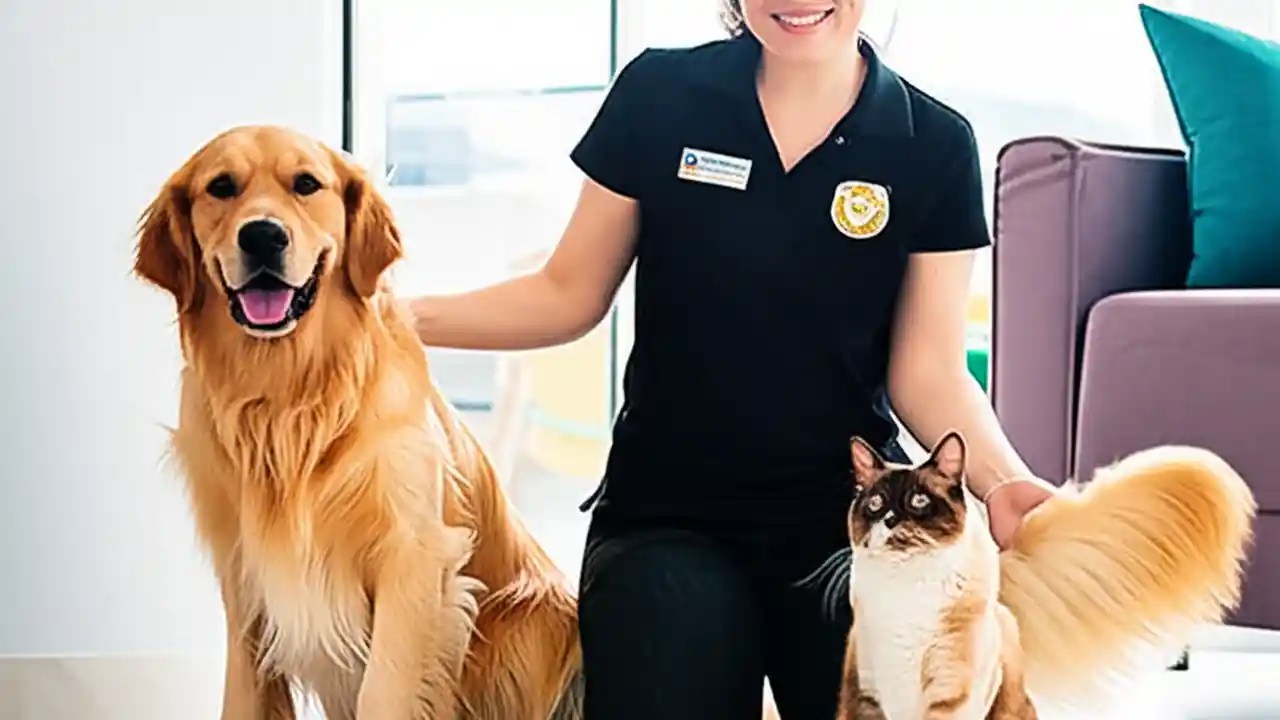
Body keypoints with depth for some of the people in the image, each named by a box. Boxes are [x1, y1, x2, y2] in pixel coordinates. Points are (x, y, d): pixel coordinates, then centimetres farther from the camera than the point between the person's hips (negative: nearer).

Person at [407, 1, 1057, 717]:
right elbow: (570, 296, 3)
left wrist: (1003, 481, -22)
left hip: (854, 521, 1)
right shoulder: (658, 95, -4)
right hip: (664, 523, 0)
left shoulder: (934, 146, -3)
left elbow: (929, 372, -3)